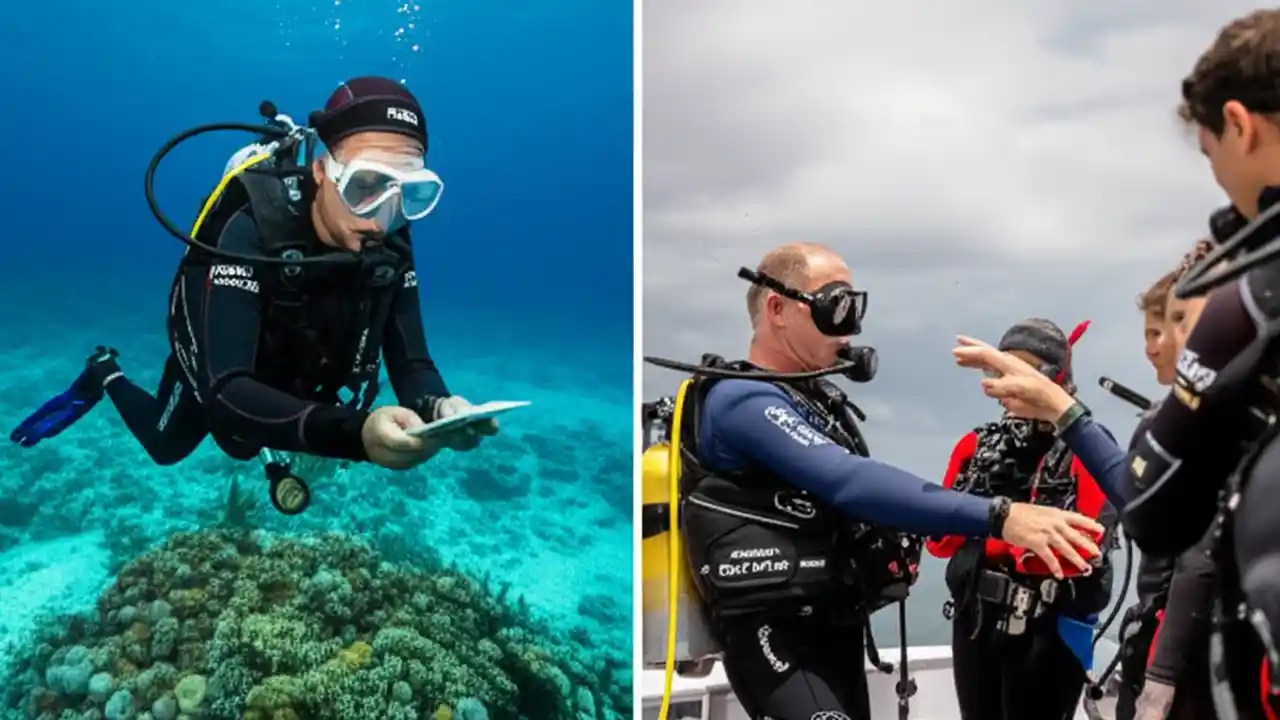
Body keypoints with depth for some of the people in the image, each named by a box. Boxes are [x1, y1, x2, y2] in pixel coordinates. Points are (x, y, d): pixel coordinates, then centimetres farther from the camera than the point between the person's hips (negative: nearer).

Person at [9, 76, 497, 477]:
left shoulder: (390, 249, -29)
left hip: (288, 377, 4)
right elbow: (227, 394, -53)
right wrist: (354, 432, -71)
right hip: (217, 372, -4)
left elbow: (412, 365, -27)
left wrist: (438, 407, -54)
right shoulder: (250, 232, -44)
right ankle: (106, 376, 47)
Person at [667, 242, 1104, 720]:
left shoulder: (822, 399, 15)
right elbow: (852, 484, -29)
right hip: (773, 635, -10)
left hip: (835, 628, 10)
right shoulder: (741, 400, -16)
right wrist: (997, 517, -35)